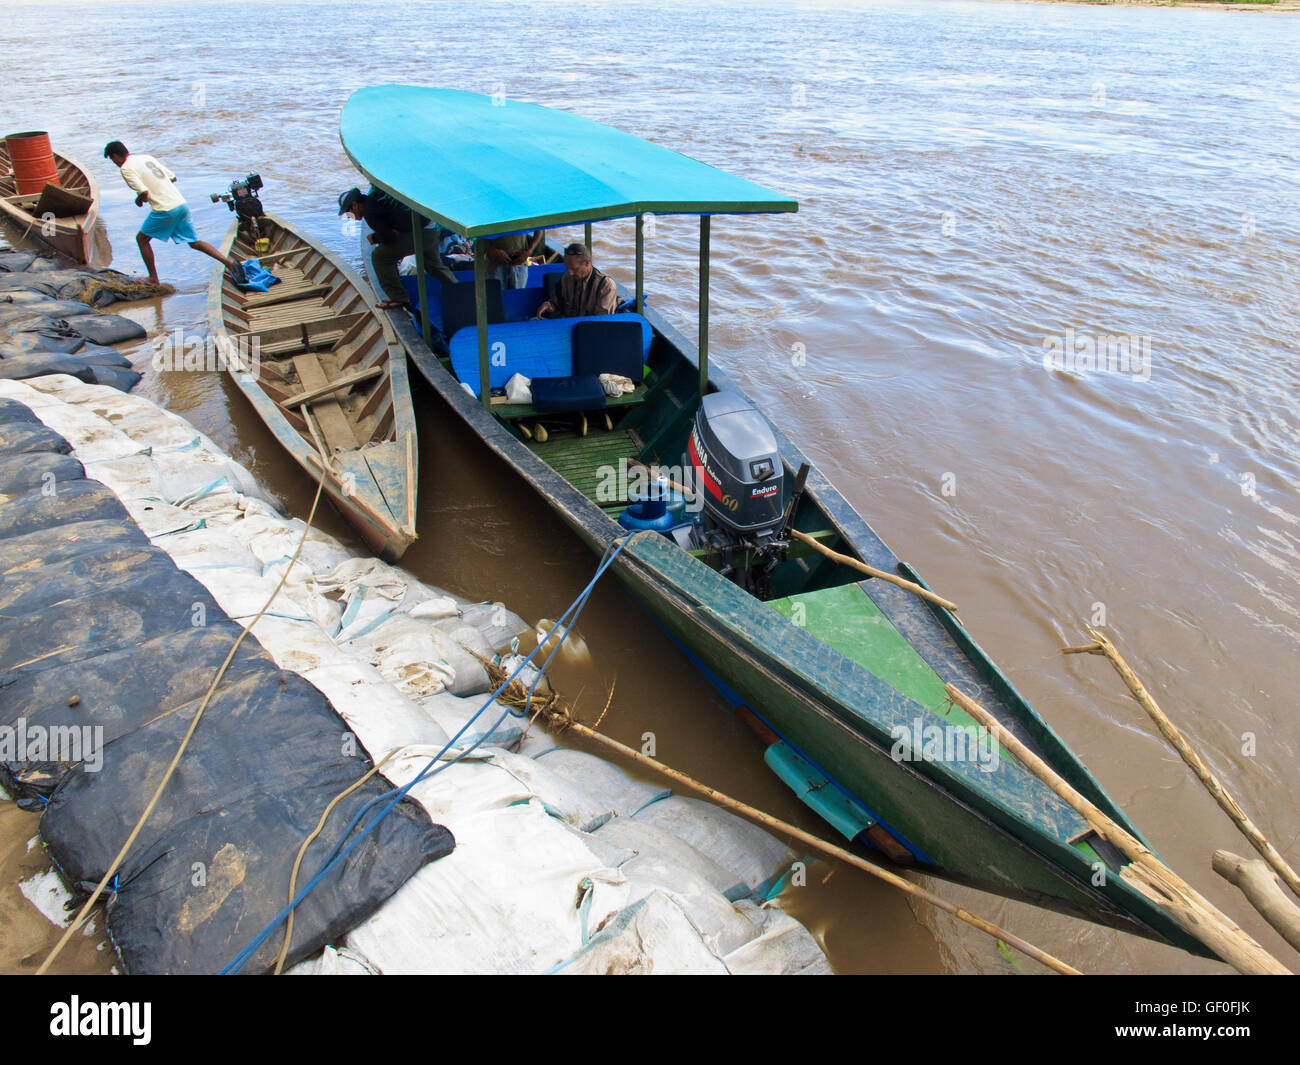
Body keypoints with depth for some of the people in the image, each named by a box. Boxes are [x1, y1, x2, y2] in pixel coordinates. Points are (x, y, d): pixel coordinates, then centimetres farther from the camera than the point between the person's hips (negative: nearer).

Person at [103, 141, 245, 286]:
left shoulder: (126, 168, -5)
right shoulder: (147, 158, 19)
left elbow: (144, 192, -16)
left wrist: (139, 200, 5)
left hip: (165, 211, -7)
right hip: (182, 204, 7)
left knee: (141, 238, 12)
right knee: (194, 243, 12)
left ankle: (153, 279, 14)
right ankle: (229, 262, -7)